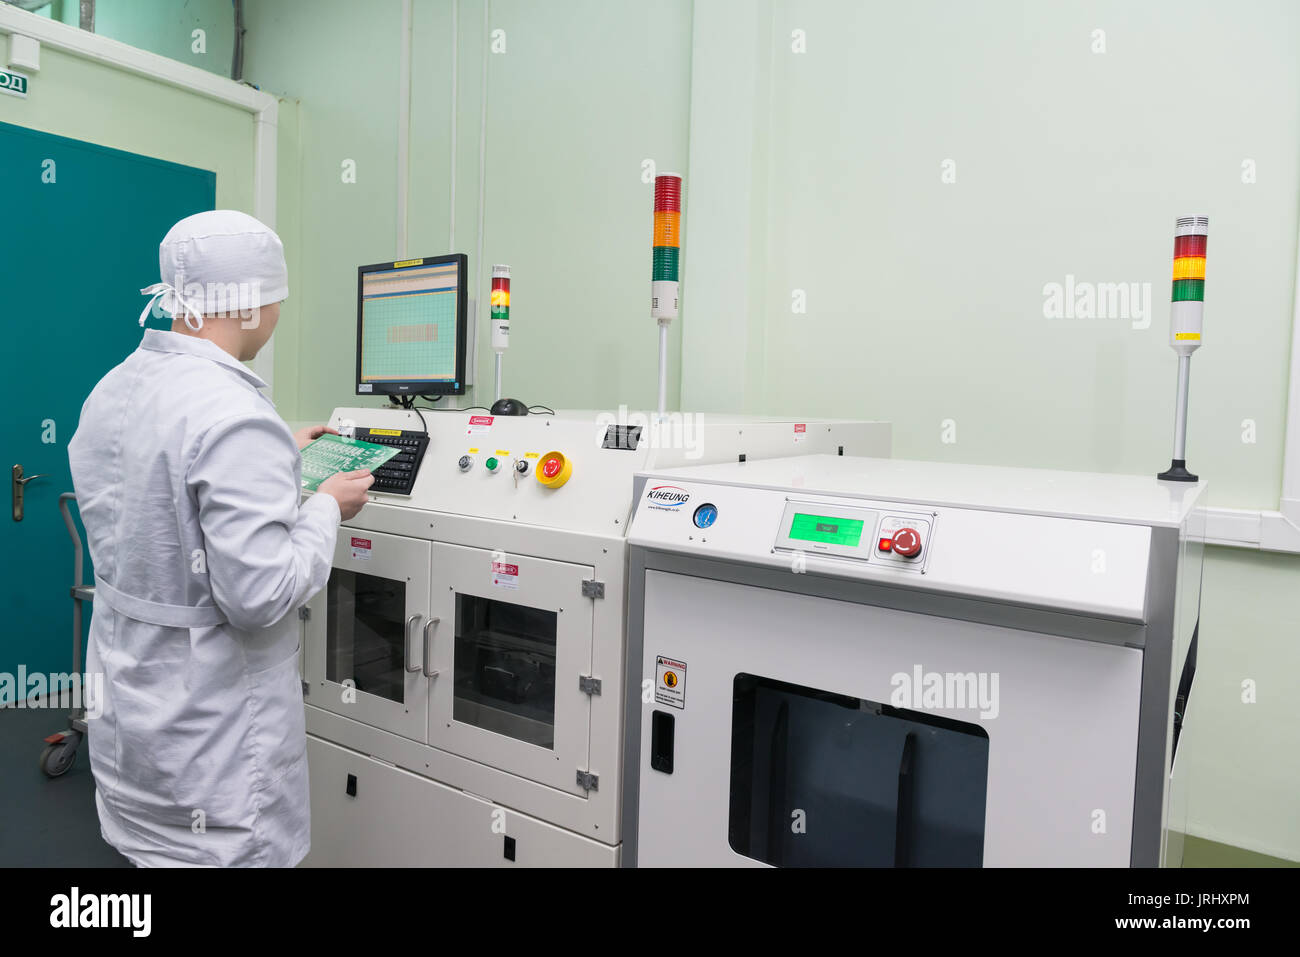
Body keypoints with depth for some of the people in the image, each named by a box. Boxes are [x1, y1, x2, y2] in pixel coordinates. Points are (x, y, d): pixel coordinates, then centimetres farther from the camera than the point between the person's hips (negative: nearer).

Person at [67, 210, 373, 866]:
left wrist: (277, 458, 19)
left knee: (149, 850, 23)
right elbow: (259, 593, -27)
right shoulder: (234, 416, -26)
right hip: (210, 733, -8)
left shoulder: (111, 390, 2)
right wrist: (326, 507, -13)